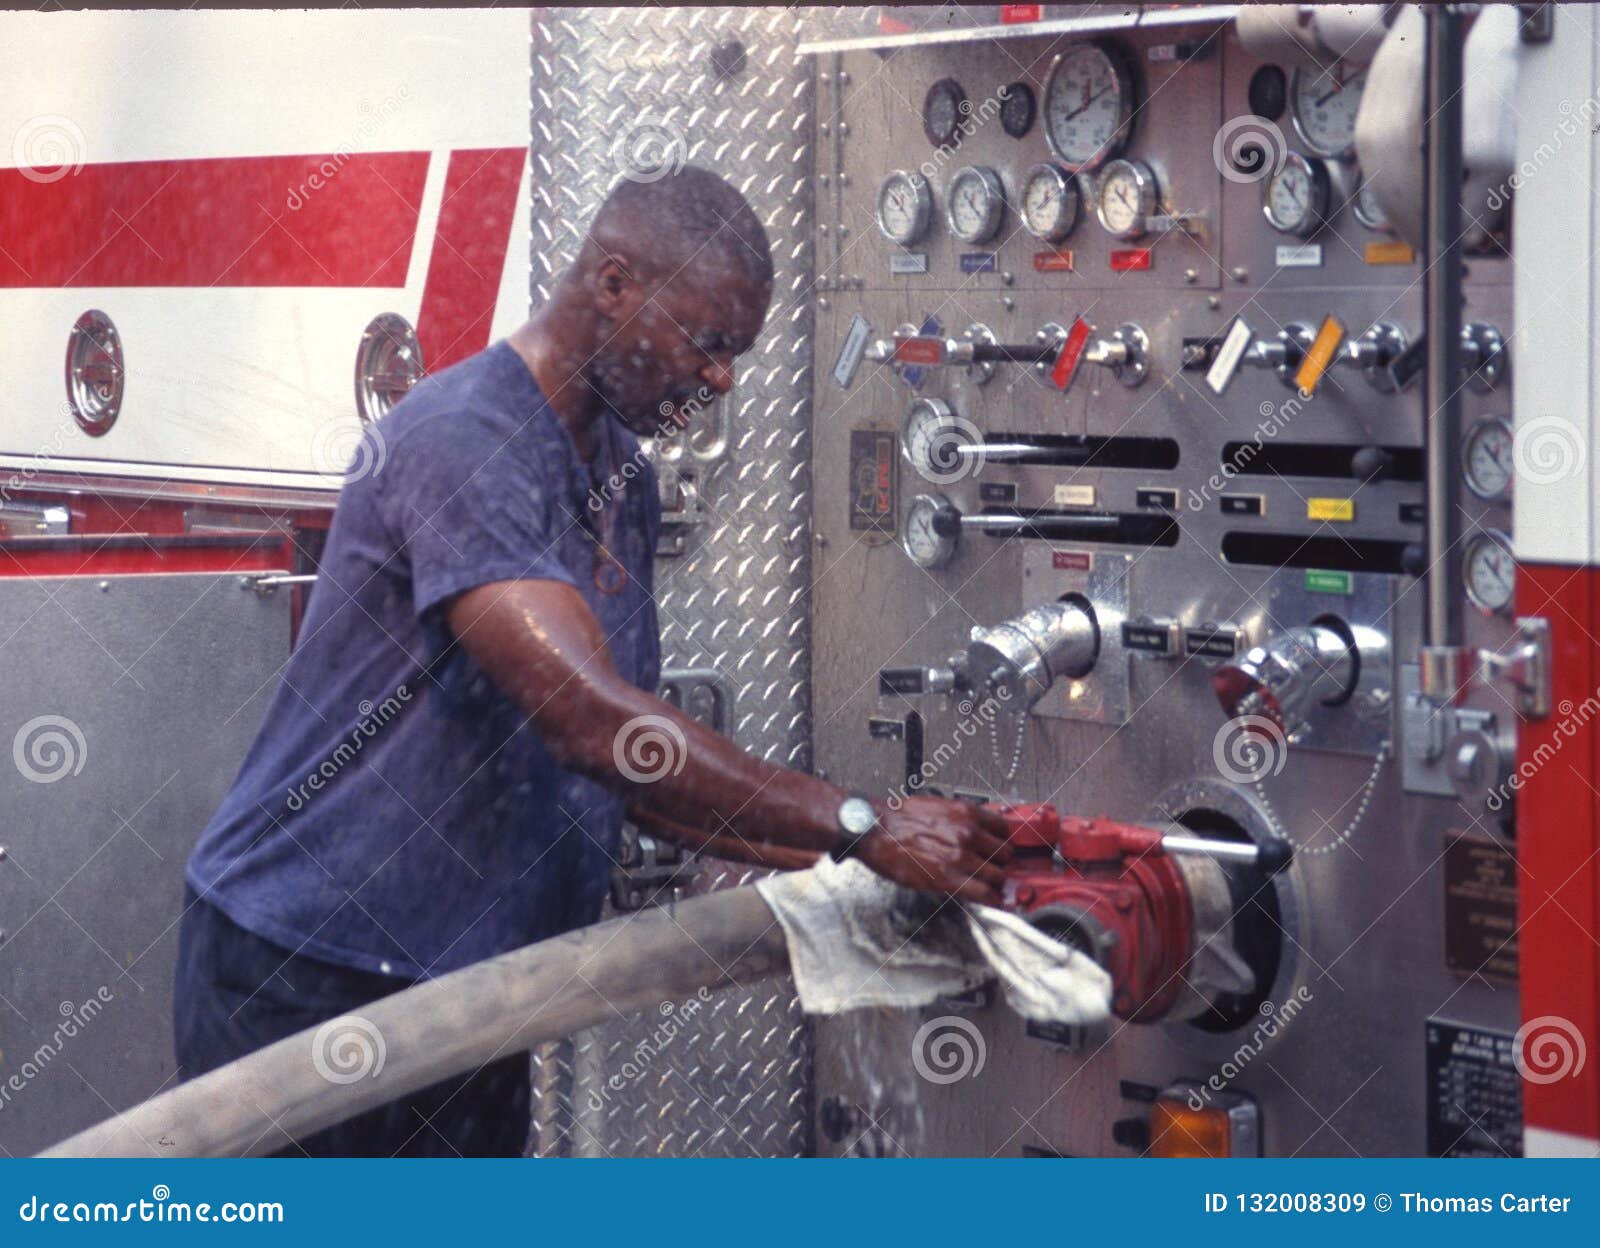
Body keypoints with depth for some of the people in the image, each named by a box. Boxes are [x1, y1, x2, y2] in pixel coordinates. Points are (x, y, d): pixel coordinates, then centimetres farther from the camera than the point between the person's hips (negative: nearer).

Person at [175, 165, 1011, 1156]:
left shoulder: (624, 480, 12)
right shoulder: (461, 443, -19)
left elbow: (623, 762, 14)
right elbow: (588, 720, -30)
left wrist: (818, 860, 2)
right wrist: (861, 827, -27)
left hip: (469, 983, 9)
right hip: (310, 985, -9)